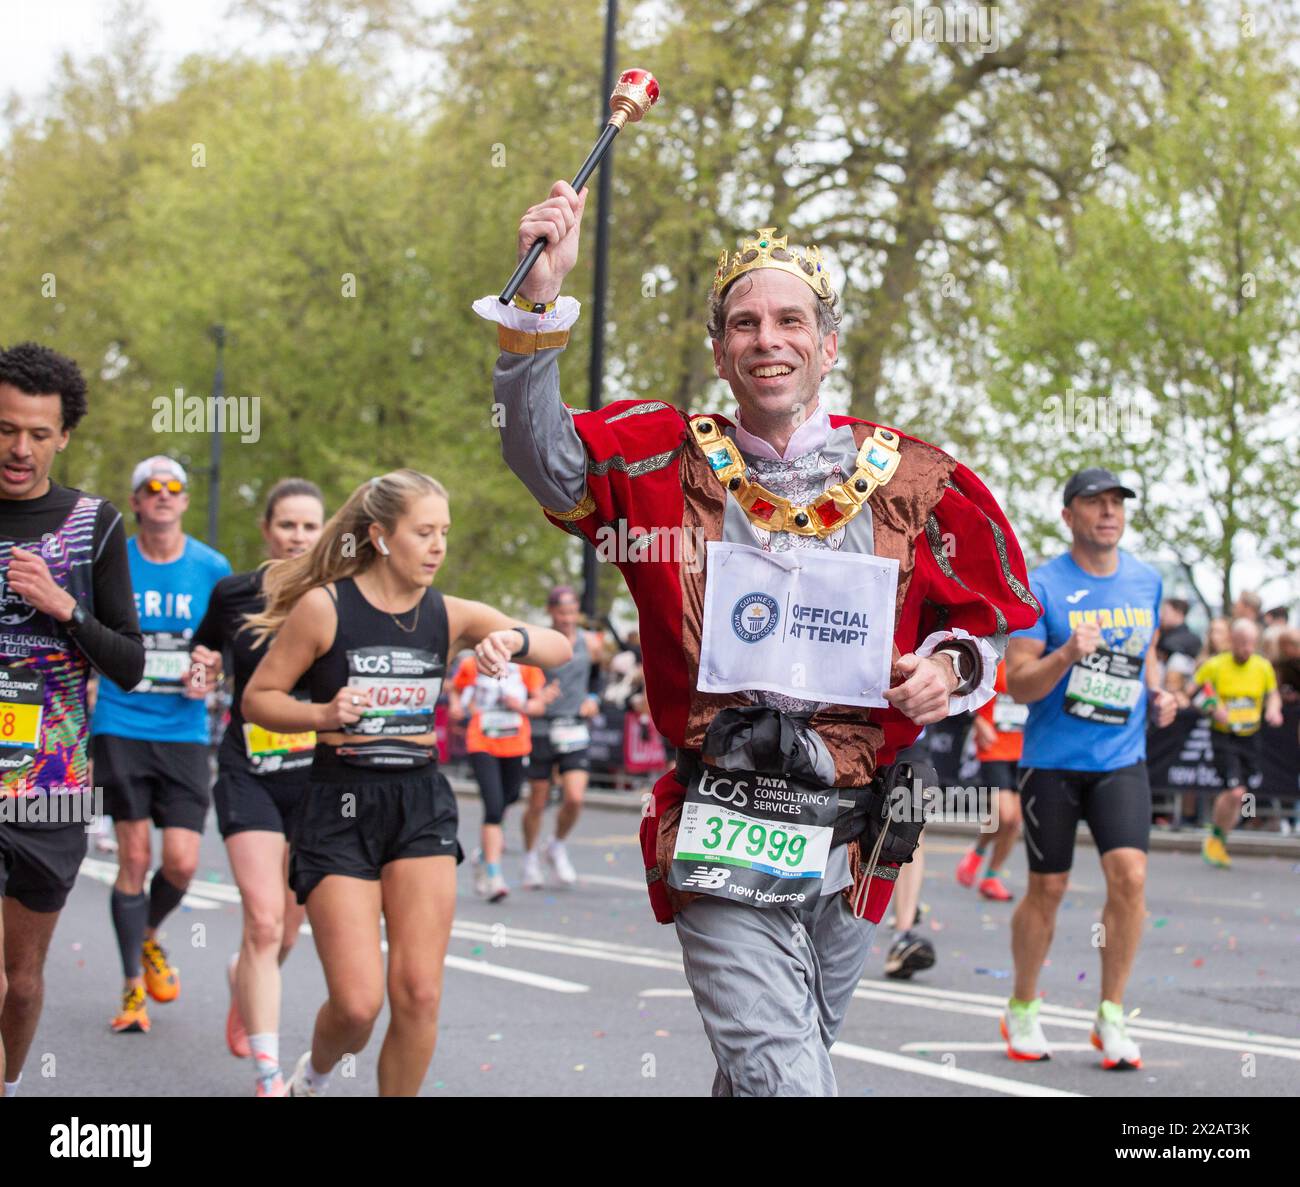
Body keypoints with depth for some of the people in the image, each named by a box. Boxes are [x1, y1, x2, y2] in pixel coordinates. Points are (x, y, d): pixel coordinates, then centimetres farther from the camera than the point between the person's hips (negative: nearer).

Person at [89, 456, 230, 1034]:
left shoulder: (212, 569, 2)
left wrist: (209, 677, -8)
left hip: (184, 732, 1)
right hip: (120, 729, -1)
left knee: (181, 862, -5)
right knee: (134, 858, -3)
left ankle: (148, 937, 28)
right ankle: (133, 986, 10)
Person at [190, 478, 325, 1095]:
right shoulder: (233, 593, 1)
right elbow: (202, 652, 18)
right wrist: (200, 667, -4)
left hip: (320, 771, 1)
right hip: (249, 771, -1)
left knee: (287, 927, 10)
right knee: (263, 920, -14)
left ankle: (243, 977, 46)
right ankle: (267, 1074, -12)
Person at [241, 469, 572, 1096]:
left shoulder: (450, 615, 3)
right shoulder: (324, 606, -7)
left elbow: (560, 649, -4)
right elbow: (257, 698, -2)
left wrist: (514, 639, -25)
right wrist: (324, 714, -20)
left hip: (422, 805, 3)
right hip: (340, 807, -3)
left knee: (419, 993, -6)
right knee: (358, 1003, -9)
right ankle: (315, 1071, 26)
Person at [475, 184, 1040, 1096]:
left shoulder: (913, 480, 4)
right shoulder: (670, 464, 1)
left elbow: (988, 619, 15)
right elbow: (545, 457, -16)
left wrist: (951, 667, -8)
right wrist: (542, 295, -27)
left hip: (855, 842, 3)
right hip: (726, 839, -3)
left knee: (760, 1070, 20)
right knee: (782, 1078, -16)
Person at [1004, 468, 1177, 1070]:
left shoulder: (1146, 580, 6)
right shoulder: (1040, 585, -8)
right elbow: (1018, 684, -11)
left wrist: (1156, 693, 3)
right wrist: (1067, 655, -29)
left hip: (1122, 759, 3)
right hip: (1052, 760, -3)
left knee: (1130, 875, -13)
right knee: (1047, 889, 4)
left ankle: (1111, 1016, 0)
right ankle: (1022, 1010, 26)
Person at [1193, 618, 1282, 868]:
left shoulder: (1264, 667, 2)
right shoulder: (1214, 666, -8)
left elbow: (1273, 694, 17)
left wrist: (1273, 710, -5)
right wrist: (1212, 708, -18)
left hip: (1250, 738, 4)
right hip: (1223, 737, -4)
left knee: (1237, 795, 8)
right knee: (1235, 791, -18)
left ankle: (1219, 845, 27)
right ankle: (1216, 838, 5)